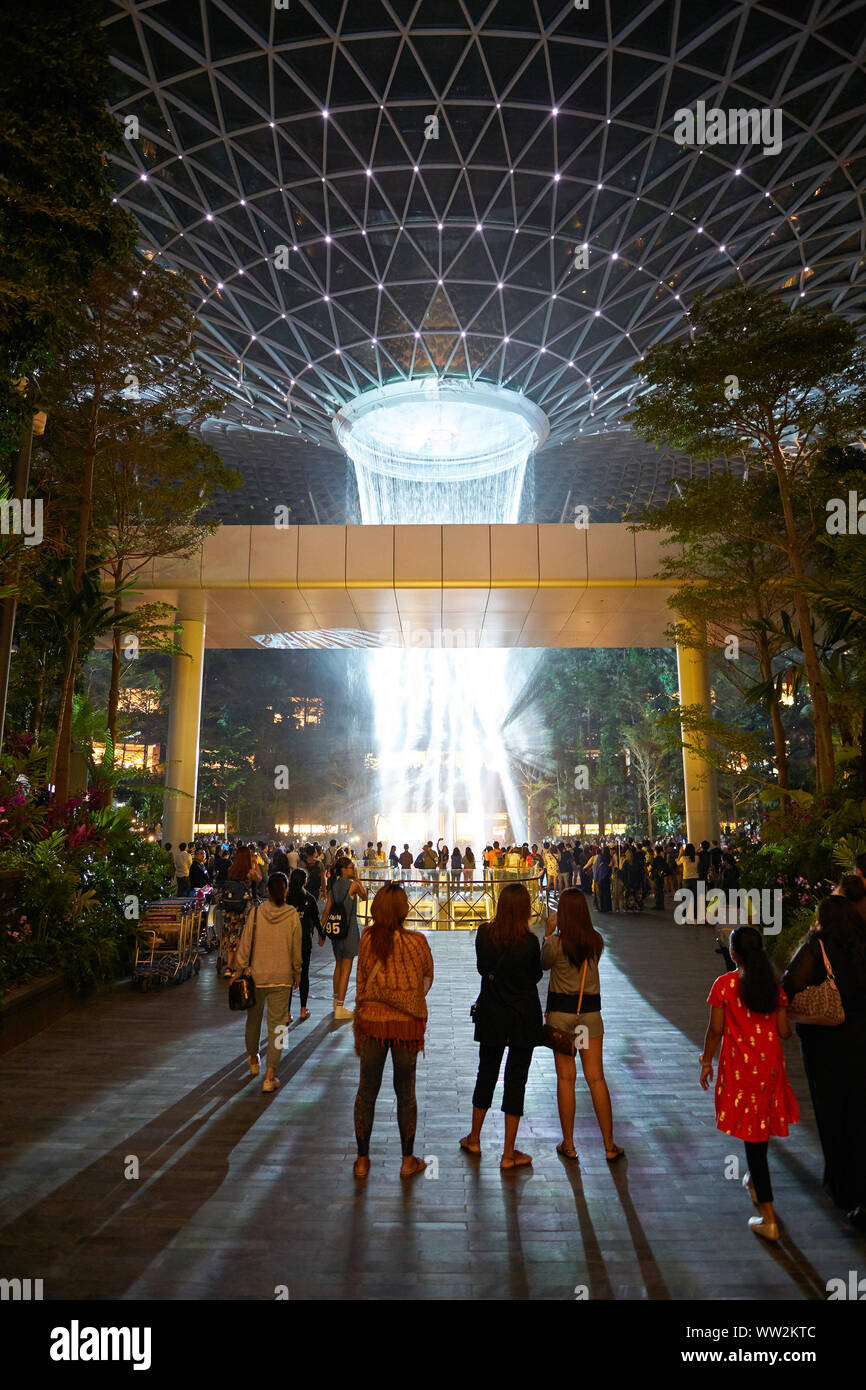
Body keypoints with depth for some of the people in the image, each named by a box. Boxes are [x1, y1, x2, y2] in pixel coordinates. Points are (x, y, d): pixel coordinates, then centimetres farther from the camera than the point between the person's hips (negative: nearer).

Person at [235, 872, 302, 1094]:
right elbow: (296, 951, -1)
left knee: (253, 1018, 22)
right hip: (281, 977, -1)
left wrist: (239, 971, 5)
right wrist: (297, 973, 14)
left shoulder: (256, 911, -10)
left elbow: (245, 944, -6)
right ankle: (270, 1076, 4)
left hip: (257, 974, 1)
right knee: (276, 1024, 6)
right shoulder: (292, 916, -9)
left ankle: (253, 1059, 43)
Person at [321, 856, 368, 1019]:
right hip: (349, 927, -7)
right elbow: (364, 897, 8)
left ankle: (336, 1000, 35)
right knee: (346, 969, -2)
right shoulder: (353, 885, -11)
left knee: (338, 965, 22)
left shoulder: (333, 887, 6)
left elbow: (326, 910, 5)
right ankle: (340, 1008, -3)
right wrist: (356, 879, 11)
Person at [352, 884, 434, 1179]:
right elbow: (428, 974, 2)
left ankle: (362, 1159, 25)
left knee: (366, 1091, 15)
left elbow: (362, 984, 1)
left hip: (371, 1021, 2)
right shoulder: (416, 941, -15)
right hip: (407, 1023, -1)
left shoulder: (367, 939, -8)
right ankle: (408, 1160, 25)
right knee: (405, 1092, 13)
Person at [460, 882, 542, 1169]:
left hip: (490, 1014, 4)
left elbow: (482, 967, 5)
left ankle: (474, 1139, 34)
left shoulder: (484, 934, -9)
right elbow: (536, 975, -4)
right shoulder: (529, 941, -19)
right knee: (516, 1080, 7)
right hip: (522, 1017, -3)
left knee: (486, 1073, 19)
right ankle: (509, 1154, 14)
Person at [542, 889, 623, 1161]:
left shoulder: (556, 943, -16)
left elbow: (543, 965, 3)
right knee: (596, 1078, 9)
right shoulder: (597, 940, -5)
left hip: (560, 1011, -2)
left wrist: (548, 933, 7)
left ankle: (568, 1144, 16)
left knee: (566, 1078, 7)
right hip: (591, 1011, 3)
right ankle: (610, 1146, 14)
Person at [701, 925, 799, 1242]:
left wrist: (706, 1061, 4)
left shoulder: (725, 984, -13)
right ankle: (755, 1181, 44)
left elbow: (715, 1030, -10)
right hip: (770, 1065, 4)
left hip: (739, 1067, -4)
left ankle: (769, 1219, 5)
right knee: (761, 1129, 24)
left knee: (752, 1136, 2)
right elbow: (783, 1031, 1)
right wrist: (790, 1030, 25)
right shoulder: (774, 985, -3)